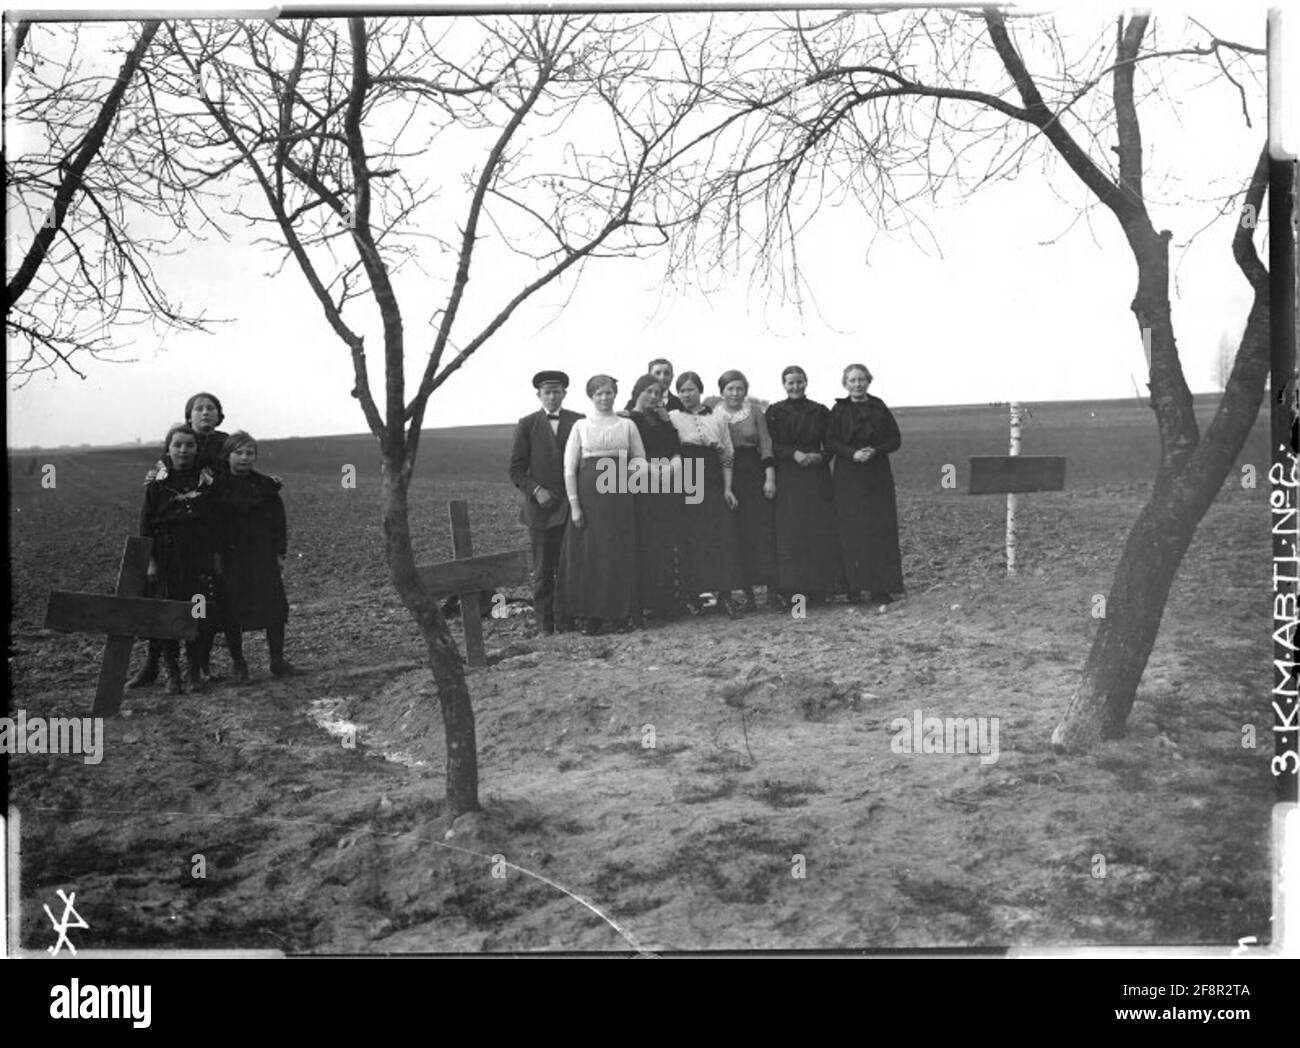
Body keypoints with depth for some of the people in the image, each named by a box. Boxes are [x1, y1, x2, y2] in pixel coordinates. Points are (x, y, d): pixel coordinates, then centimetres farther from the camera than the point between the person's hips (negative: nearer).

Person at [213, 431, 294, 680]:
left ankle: (277, 659, 6)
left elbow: (278, 520, 7)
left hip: (262, 555, 1)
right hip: (229, 557, -1)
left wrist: (279, 553, 3)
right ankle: (237, 661, 15)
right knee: (231, 611, 2)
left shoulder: (265, 485, 4)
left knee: (274, 606, -4)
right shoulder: (217, 485, -1)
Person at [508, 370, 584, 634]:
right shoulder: (527, 425, 5)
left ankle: (568, 618, 7)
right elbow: (516, 470, 4)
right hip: (541, 506, 0)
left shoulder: (579, 422, 7)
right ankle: (545, 624, 10)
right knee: (543, 571, 4)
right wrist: (536, 491, -11)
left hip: (573, 506, 1)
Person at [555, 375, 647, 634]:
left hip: (620, 496, 1)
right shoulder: (581, 426, 4)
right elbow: (569, 467, 1)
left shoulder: (627, 425, 7)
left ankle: (623, 612, 13)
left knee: (621, 553, 2)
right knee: (589, 553, 0)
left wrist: (635, 466, -10)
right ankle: (593, 614, 8)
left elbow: (640, 457, 14)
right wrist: (574, 504, -6)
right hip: (589, 494, -1)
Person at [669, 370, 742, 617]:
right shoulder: (672, 418, 6)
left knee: (722, 536, -4)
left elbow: (726, 456, 9)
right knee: (690, 538, -3)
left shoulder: (717, 420, 10)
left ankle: (725, 592, 2)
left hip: (713, 485, 2)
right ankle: (692, 594, 5)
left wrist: (727, 488, 3)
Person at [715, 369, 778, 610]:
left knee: (763, 531, -6)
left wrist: (770, 477, -5)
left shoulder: (755, 413, 8)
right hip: (727, 479, 0)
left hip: (755, 476, 0)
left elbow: (766, 446, 4)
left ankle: (772, 592, -5)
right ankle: (747, 593, 4)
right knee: (738, 535, -1)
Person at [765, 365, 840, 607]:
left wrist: (820, 456, -10)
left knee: (820, 531, -1)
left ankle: (817, 588, 5)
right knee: (790, 531, -8)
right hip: (787, 480, -2)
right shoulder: (775, 412, 6)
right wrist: (794, 453, -16)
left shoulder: (820, 411, 10)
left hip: (817, 480, 2)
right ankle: (793, 589, -6)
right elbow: (770, 446, -2)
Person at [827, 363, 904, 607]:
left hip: (878, 477, 1)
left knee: (880, 531, -2)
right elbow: (830, 441, -1)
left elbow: (896, 439, 6)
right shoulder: (839, 410, 5)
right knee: (851, 533, -4)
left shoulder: (880, 409, 7)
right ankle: (854, 589, -1)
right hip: (848, 479, -1)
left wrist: (875, 451, -11)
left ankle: (880, 589, 2)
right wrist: (853, 453, -17)